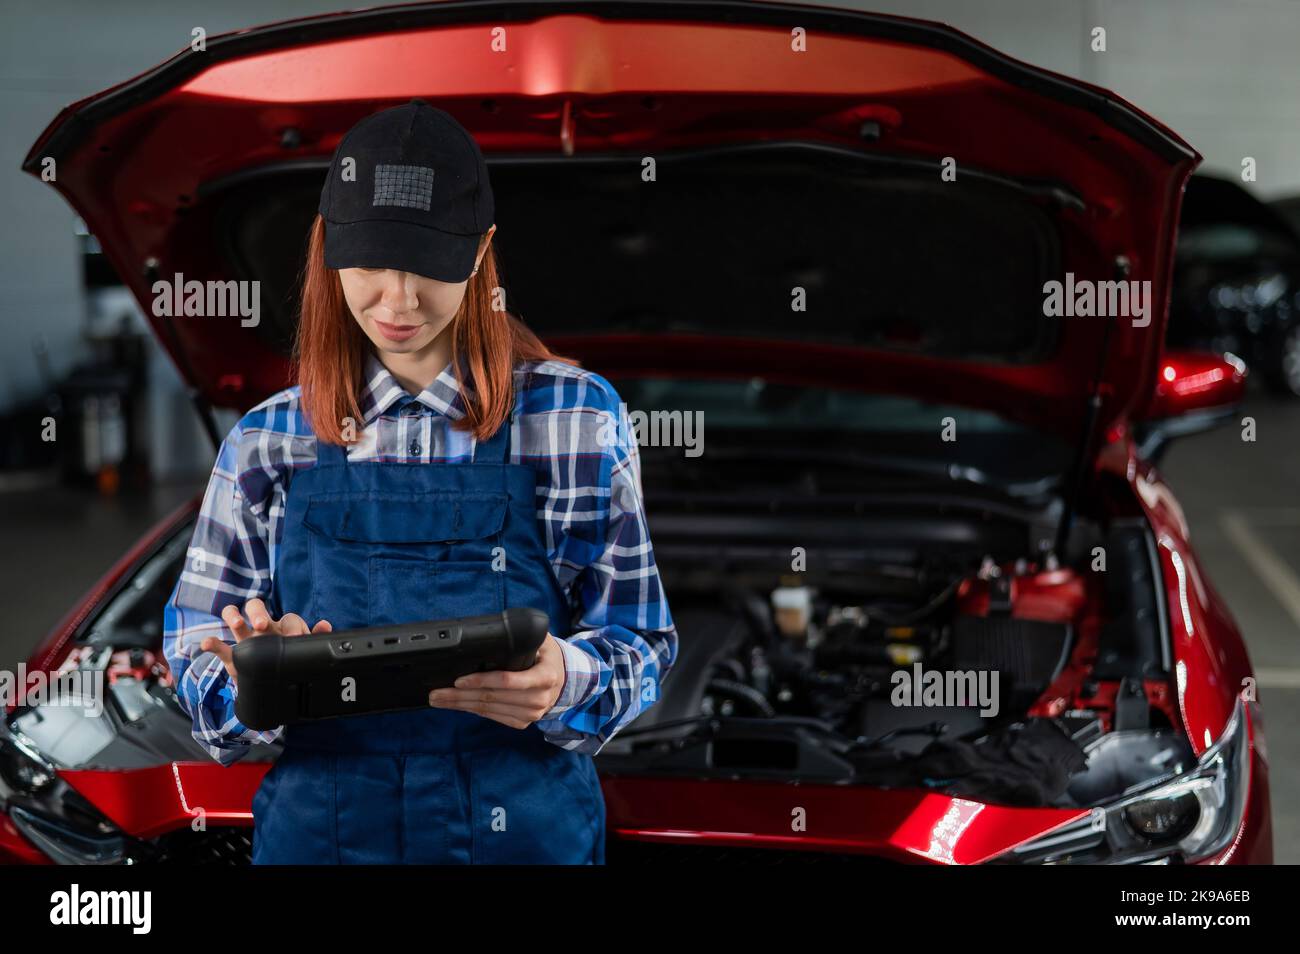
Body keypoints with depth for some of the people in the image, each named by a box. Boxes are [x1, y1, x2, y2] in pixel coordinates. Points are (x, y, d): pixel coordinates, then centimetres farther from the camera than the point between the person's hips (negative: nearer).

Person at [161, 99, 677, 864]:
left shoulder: (576, 418, -4)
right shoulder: (270, 441, 1)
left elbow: (638, 642, -2)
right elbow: (199, 649, 3)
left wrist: (564, 682, -24)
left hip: (526, 826, -1)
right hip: (322, 823, 1)